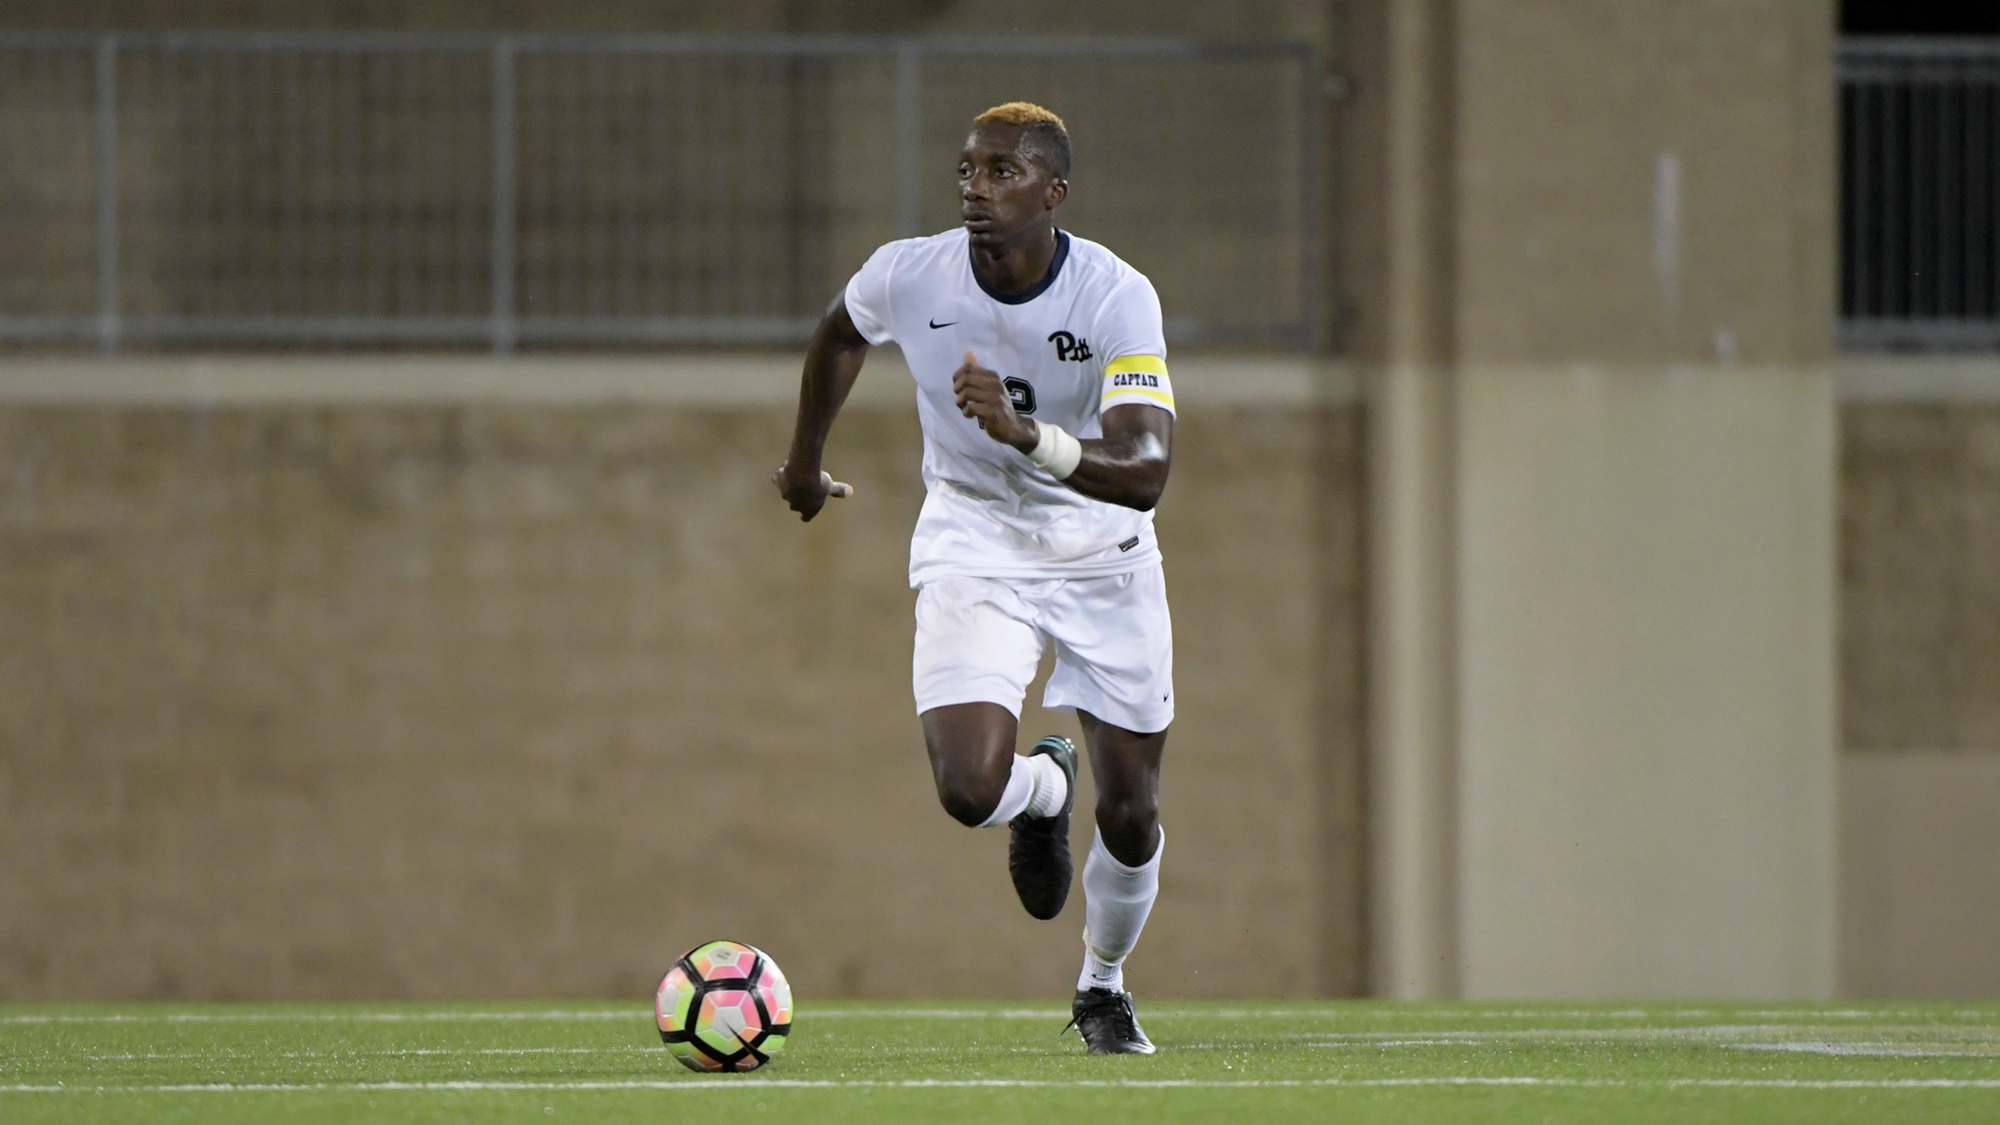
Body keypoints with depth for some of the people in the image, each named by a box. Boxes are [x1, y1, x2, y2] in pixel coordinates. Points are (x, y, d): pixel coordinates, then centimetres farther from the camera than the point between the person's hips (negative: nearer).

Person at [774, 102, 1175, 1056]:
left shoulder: (1119, 297, -23)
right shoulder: (908, 276, -15)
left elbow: (1145, 472, -32)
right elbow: (840, 334, 11)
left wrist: (1025, 433, -47)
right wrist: (804, 460, 22)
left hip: (1104, 555, -1)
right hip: (972, 549, 1)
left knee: (1130, 817, 2)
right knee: (969, 790, -21)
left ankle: (1103, 987, 33)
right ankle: (1044, 789, 18)